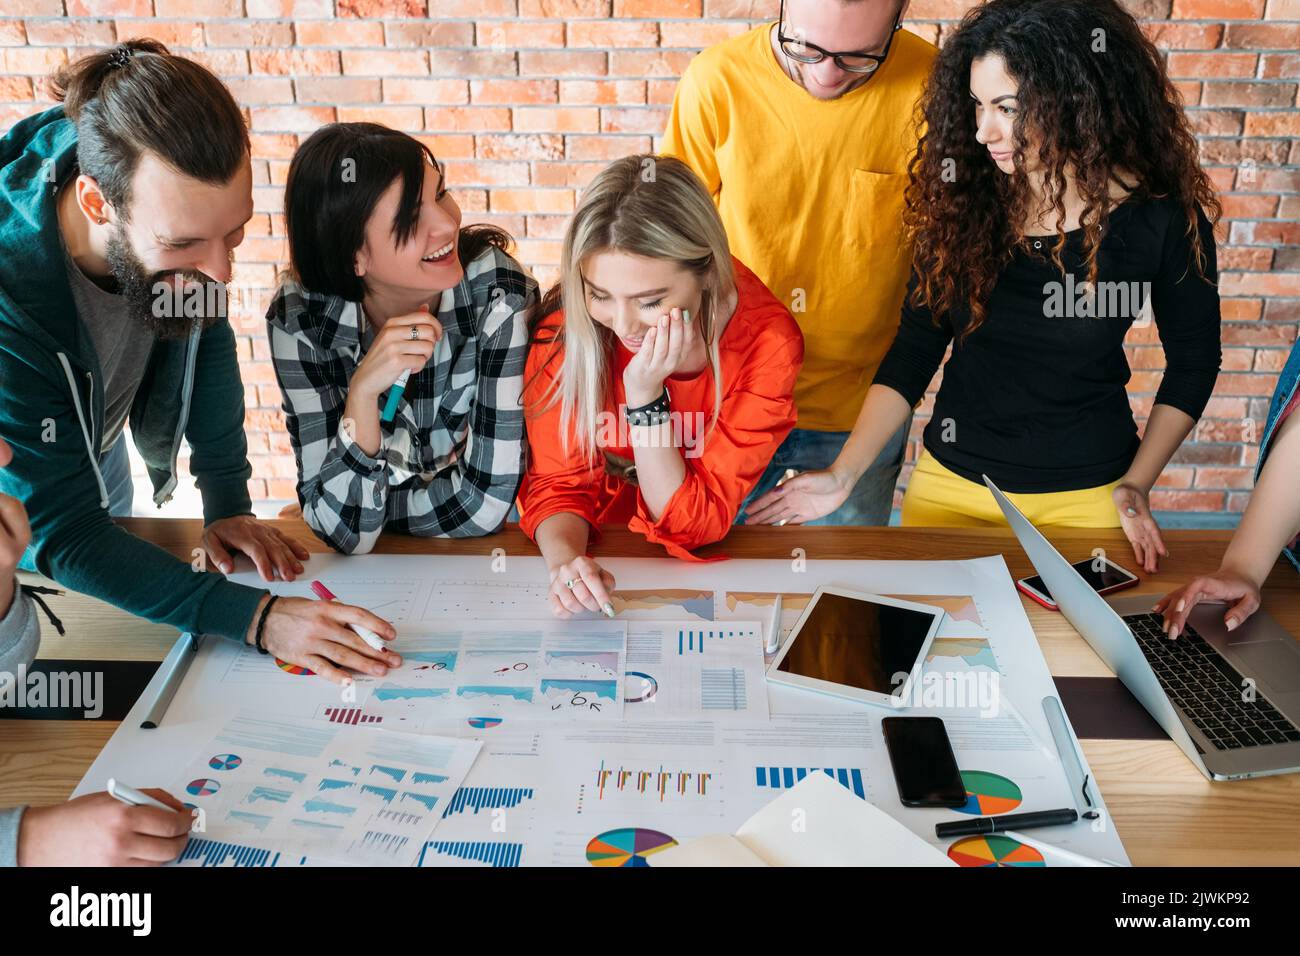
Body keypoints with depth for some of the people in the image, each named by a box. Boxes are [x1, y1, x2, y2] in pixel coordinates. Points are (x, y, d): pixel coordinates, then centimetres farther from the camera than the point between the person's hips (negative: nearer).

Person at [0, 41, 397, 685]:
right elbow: (61, 535, -40)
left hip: (99, 449, 5)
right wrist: (255, 616, -50)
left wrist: (228, 504, -15)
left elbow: (206, 333, -9)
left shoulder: (171, 223, -28)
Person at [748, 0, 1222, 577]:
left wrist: (1136, 484, -5)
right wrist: (844, 474, -11)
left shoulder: (1160, 218, -13)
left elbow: (1194, 361, 2)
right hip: (950, 483, 2)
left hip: (1085, 497, -1)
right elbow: (916, 345, -4)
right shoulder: (963, 197, -9)